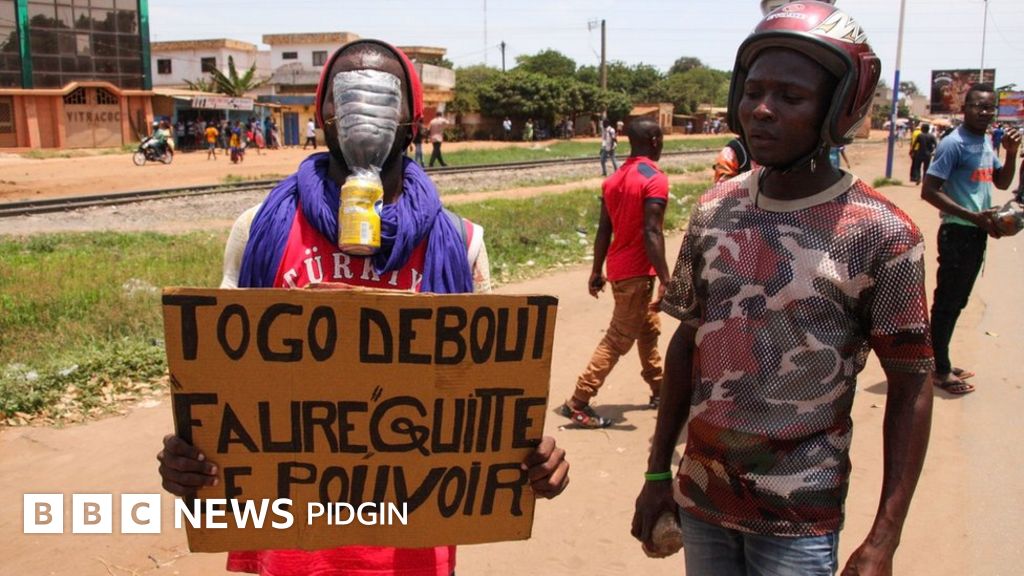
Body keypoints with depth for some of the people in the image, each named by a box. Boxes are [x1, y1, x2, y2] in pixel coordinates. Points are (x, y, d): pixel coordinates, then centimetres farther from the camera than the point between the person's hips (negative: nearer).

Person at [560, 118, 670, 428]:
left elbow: (604, 230, 10)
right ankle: (578, 403, -3)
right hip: (637, 272, -9)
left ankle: (659, 390, 36)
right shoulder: (655, 179, -15)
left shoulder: (613, 180, 9)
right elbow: (652, 233, -22)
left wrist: (597, 272, 15)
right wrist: (665, 280, -22)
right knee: (618, 340, -4)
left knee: (648, 329, 22)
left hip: (618, 268, 9)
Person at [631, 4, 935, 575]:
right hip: (700, 499, 4)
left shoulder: (882, 235, -13)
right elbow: (687, 343, 6)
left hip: (799, 523, -4)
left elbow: (911, 389, -8)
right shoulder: (714, 210, -1)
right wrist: (657, 472, 8)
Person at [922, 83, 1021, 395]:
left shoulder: (986, 143, 13)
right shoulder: (953, 144, -14)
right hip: (957, 232, -9)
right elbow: (929, 191, -20)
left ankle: (941, 363, 27)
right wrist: (973, 216, -24)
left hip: (977, 234, 9)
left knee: (956, 302, 16)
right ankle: (940, 371, 10)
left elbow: (1002, 182, 22)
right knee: (946, 303, 0)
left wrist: (1011, 152, 3)